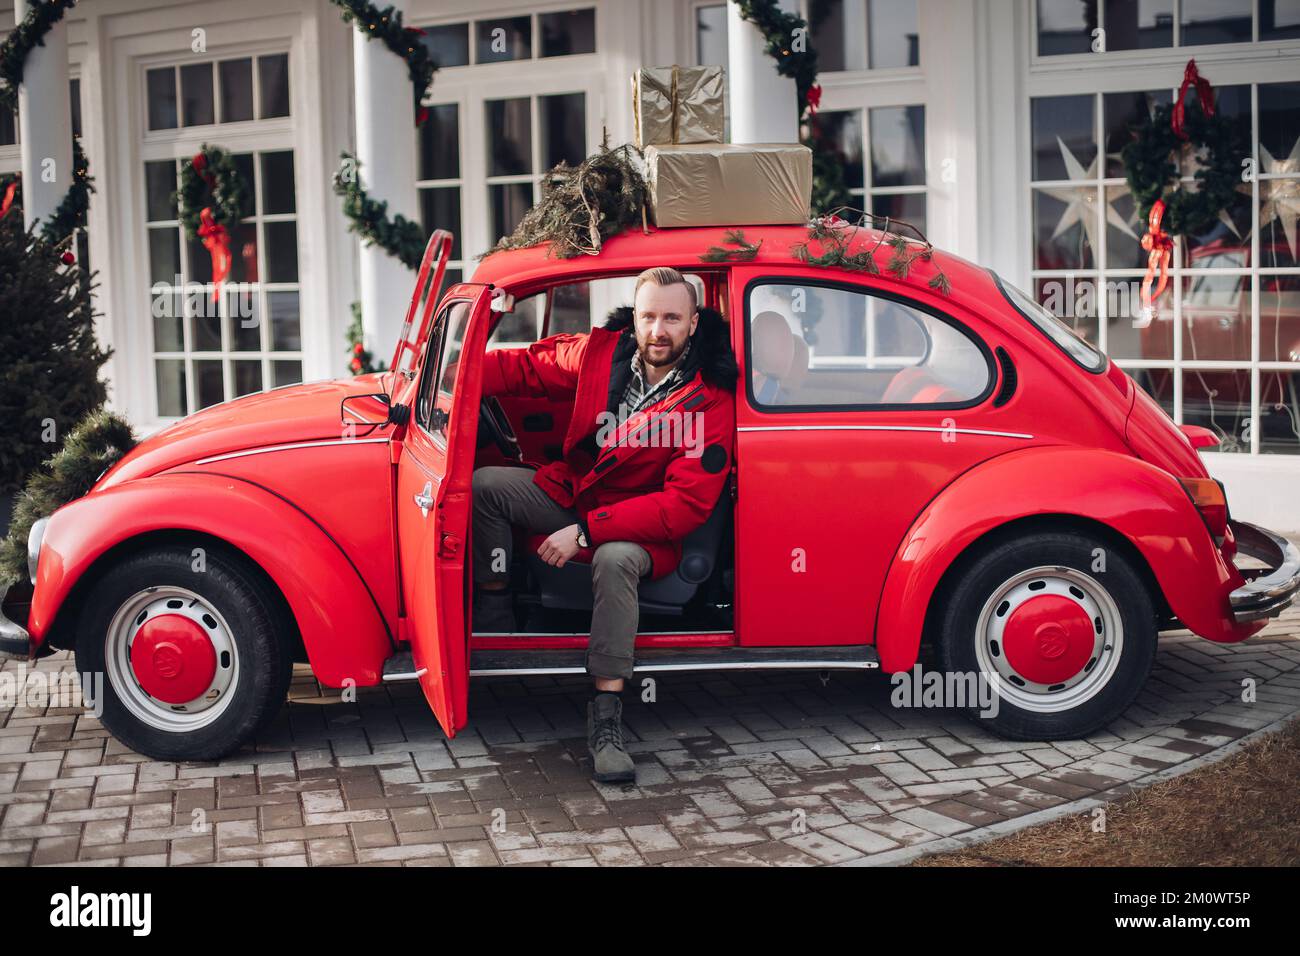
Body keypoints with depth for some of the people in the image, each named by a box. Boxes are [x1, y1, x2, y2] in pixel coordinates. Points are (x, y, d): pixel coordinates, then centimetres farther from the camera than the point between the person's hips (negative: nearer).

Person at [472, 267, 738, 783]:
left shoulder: (710, 402, -22)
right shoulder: (601, 351, -8)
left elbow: (685, 506, -27)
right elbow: (526, 366, 7)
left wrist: (586, 532, -31)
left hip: (644, 526, -5)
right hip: (572, 491, 6)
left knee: (615, 559, -38)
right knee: (485, 484, -13)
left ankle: (605, 721, -33)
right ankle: (494, 627, 2)